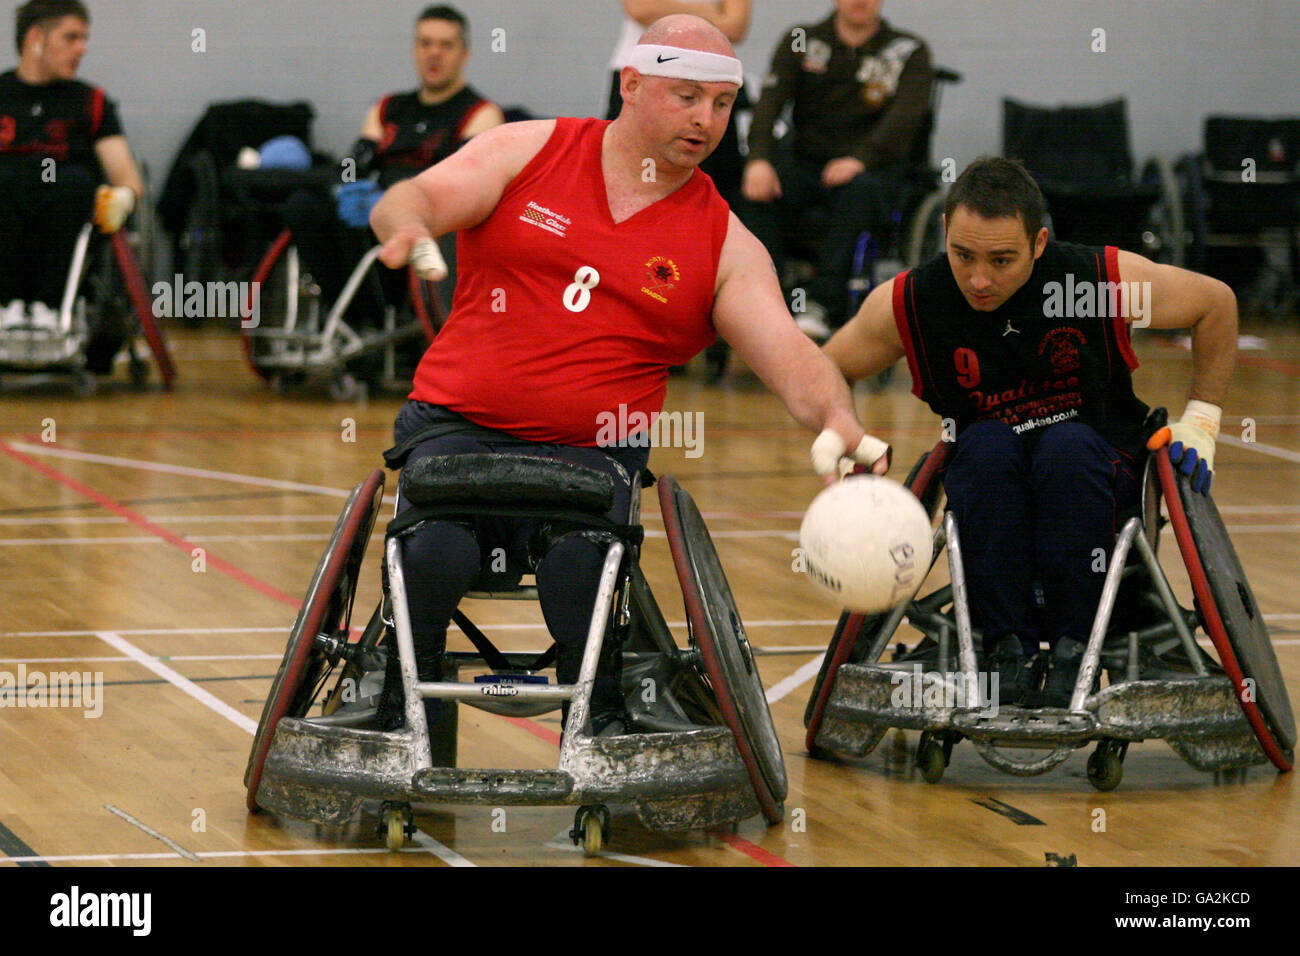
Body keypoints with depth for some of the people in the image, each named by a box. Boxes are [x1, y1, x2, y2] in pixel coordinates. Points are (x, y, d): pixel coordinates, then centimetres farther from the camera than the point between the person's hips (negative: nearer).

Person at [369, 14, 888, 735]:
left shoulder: (724, 244, 7)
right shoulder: (528, 152, 7)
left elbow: (790, 356, -5)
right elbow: (408, 201, -4)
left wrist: (840, 424, -27)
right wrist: (409, 227, -30)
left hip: (592, 453, 0)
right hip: (457, 430, 0)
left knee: (581, 558, -32)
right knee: (436, 551, -29)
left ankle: (602, 732, -13)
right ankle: (398, 721, -6)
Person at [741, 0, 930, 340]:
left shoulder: (909, 52, 4)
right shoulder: (801, 41, 10)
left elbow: (905, 115, -12)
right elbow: (771, 99, -4)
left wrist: (861, 158, -30)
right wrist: (759, 158, -24)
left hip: (875, 168, -2)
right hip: (806, 163, 2)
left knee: (858, 190, -37)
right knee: (758, 188, -29)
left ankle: (823, 304, -44)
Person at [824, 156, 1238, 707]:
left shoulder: (1108, 281, -18)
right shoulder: (906, 304, -15)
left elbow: (1217, 302, 0)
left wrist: (1200, 423, -1)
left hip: (1100, 478, -1)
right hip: (985, 482, 1)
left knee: (1068, 446, -34)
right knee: (987, 445, -32)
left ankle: (1074, 644, -29)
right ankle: (1007, 646, -29)